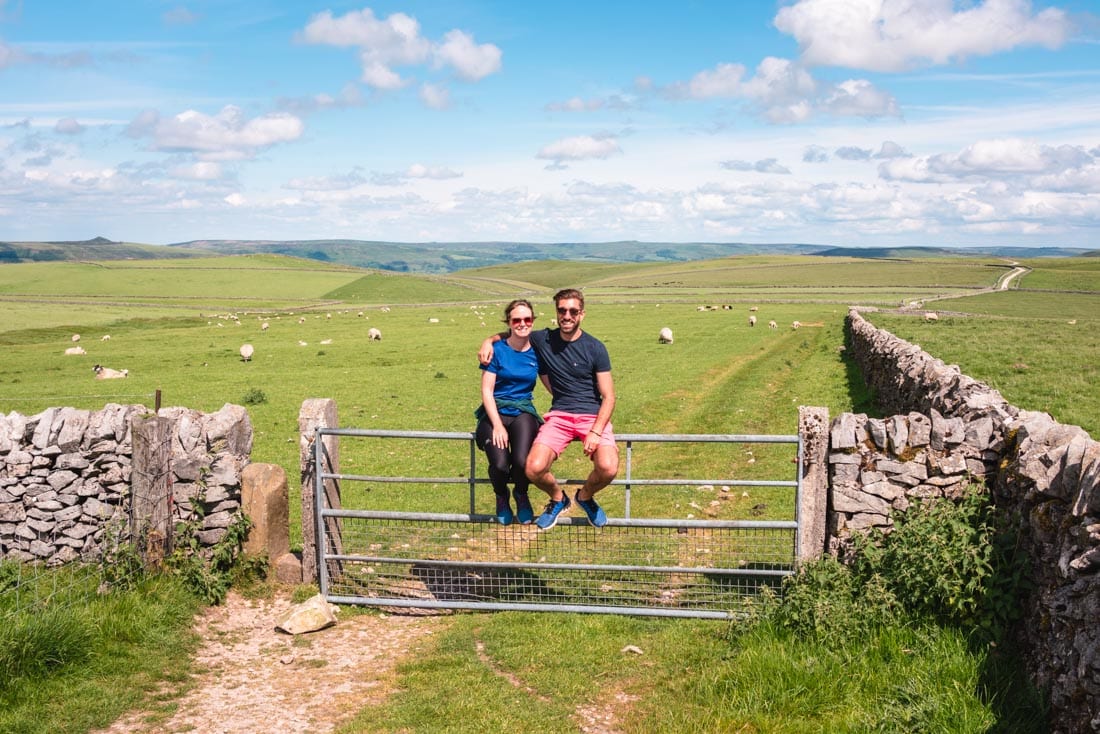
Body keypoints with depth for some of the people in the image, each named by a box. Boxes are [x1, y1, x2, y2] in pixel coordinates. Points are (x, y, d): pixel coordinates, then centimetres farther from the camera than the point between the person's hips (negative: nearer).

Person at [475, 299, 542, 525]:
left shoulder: (537, 352, 4)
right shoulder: (497, 350, -3)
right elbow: (486, 391, -5)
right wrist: (497, 425, -15)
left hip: (523, 412, 1)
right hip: (495, 413, -1)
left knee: (522, 461, -28)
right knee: (500, 464, -27)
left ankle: (521, 494, 9)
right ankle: (501, 497, 11)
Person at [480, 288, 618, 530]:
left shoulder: (595, 348, -1)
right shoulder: (543, 340, 6)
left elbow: (608, 397, -2)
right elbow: (511, 334, 27)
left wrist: (596, 432, -17)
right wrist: (489, 341, 5)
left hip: (593, 416, -2)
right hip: (559, 416, 2)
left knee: (608, 469, -28)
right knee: (534, 469, -24)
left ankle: (585, 496, 10)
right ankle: (558, 499, 12)